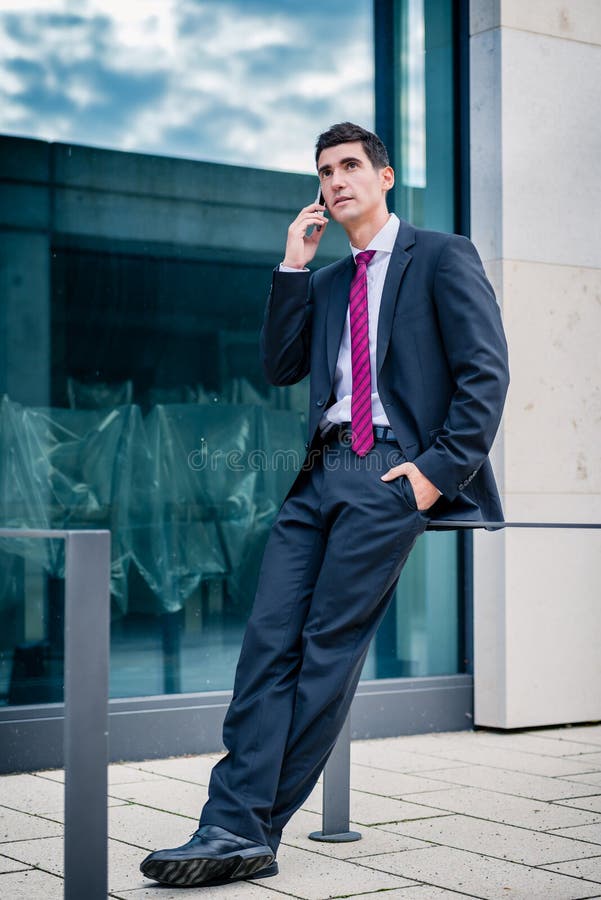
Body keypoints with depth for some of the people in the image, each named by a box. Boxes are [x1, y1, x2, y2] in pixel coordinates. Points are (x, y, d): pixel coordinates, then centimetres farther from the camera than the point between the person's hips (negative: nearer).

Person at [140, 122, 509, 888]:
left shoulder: (443, 257, 5)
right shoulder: (326, 282, 25)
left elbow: (486, 373, -3)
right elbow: (280, 367, 15)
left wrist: (438, 467, -13)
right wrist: (293, 266, 9)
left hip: (394, 468, -6)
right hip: (325, 469, 6)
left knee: (329, 645, -9)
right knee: (269, 639, -7)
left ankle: (249, 829, -3)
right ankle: (234, 829, -9)